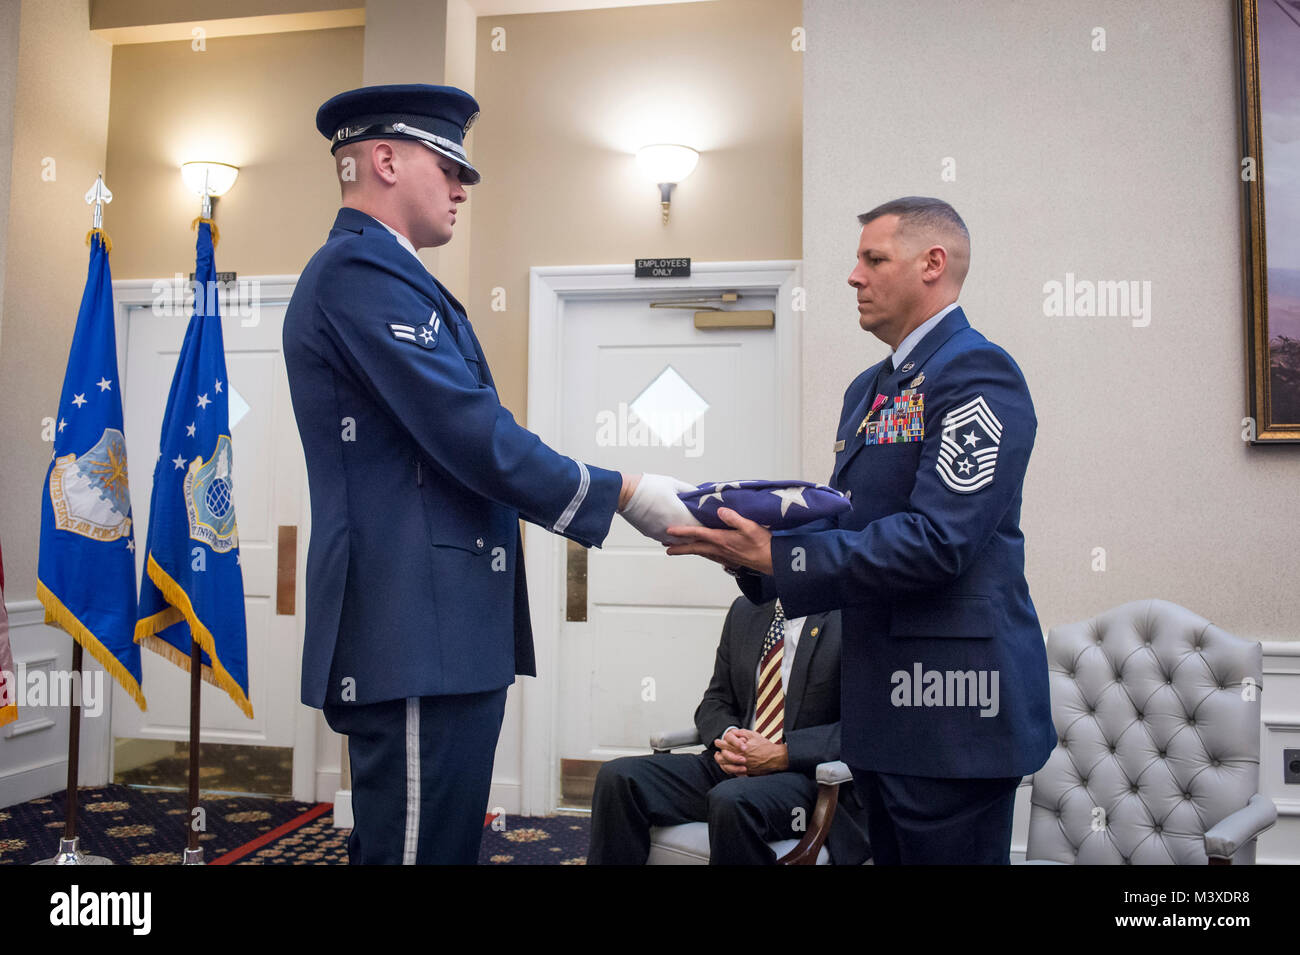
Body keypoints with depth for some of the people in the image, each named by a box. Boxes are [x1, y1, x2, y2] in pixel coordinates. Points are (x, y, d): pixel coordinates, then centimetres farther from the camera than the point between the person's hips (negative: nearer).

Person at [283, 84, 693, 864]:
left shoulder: (375, 272, 21)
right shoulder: (361, 271, -11)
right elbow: (476, 440, -19)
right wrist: (625, 493, -9)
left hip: (434, 634, 10)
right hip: (418, 638, -10)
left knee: (443, 839, 17)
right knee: (421, 845, -1)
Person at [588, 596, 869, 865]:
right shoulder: (744, 611, 15)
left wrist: (783, 755, -19)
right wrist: (727, 736, -7)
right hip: (734, 766, 6)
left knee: (732, 800, -38)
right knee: (618, 777, -15)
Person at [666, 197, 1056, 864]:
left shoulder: (977, 373, -13)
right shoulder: (867, 389, 17)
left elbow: (936, 540, -23)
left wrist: (775, 557, -23)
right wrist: (747, 546, -2)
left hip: (950, 704, -9)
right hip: (878, 702, 9)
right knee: (891, 854, 20)